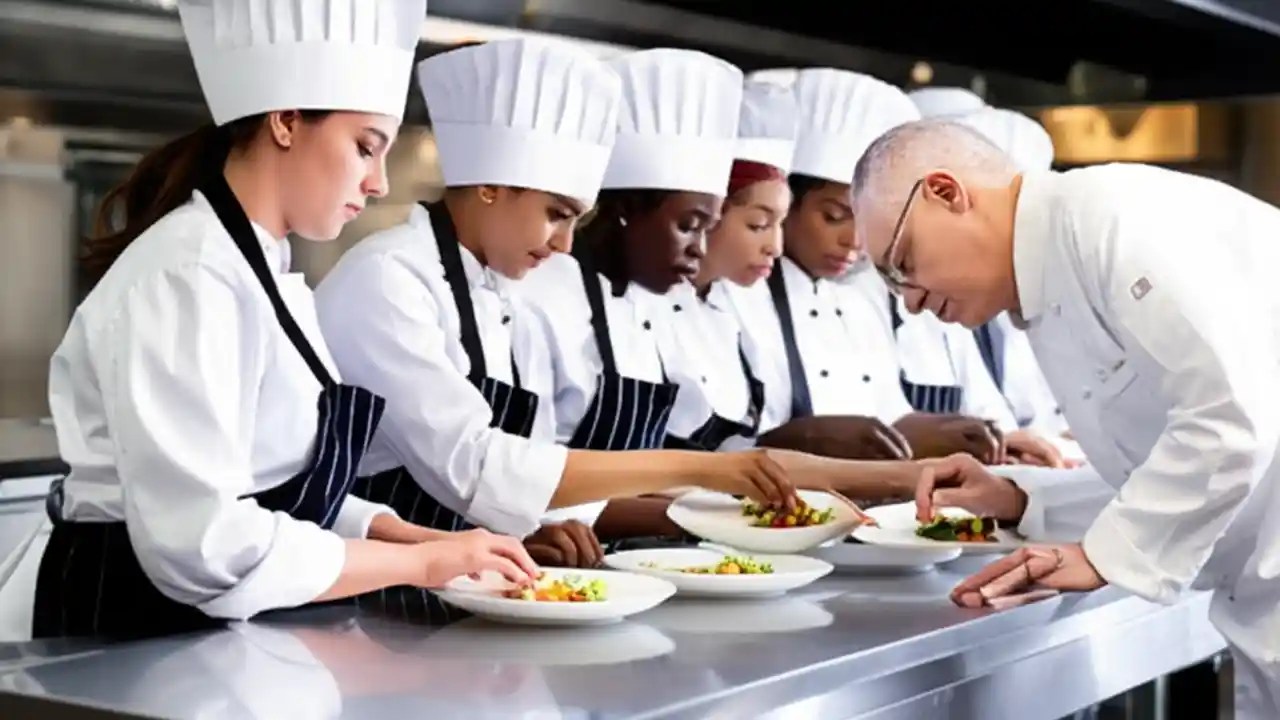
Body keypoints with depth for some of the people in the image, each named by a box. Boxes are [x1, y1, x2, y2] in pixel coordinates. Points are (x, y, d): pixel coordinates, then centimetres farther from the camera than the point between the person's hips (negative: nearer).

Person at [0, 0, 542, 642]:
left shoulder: (260, 271, 10)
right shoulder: (188, 279, -19)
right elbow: (204, 544, -26)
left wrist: (425, 540, 0)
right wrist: (418, 563, -18)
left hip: (217, 629, 9)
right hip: (144, 625, -9)